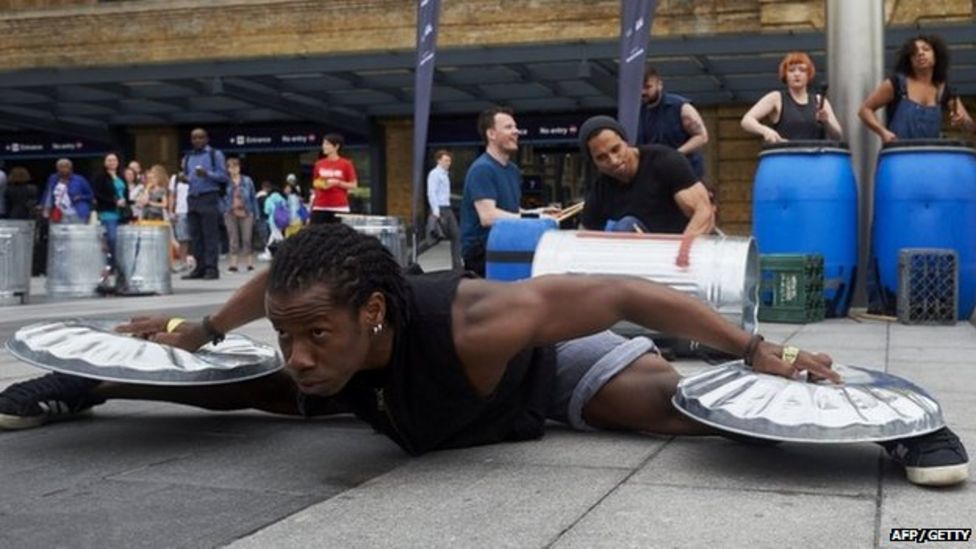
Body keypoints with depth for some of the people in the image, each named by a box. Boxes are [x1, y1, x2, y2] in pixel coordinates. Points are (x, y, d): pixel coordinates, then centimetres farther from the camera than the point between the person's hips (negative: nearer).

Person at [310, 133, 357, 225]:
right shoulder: (319, 164, 10)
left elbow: (354, 185, -1)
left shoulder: (346, 164, -1)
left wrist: (337, 183, -12)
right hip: (319, 207, 3)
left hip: (339, 208, -3)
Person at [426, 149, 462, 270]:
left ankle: (457, 264, 6)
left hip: (447, 208, 9)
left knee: (456, 235, 4)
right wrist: (435, 211, -23)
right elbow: (431, 193, -16)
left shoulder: (446, 174, 17)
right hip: (440, 209, -9)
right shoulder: (434, 174, -9)